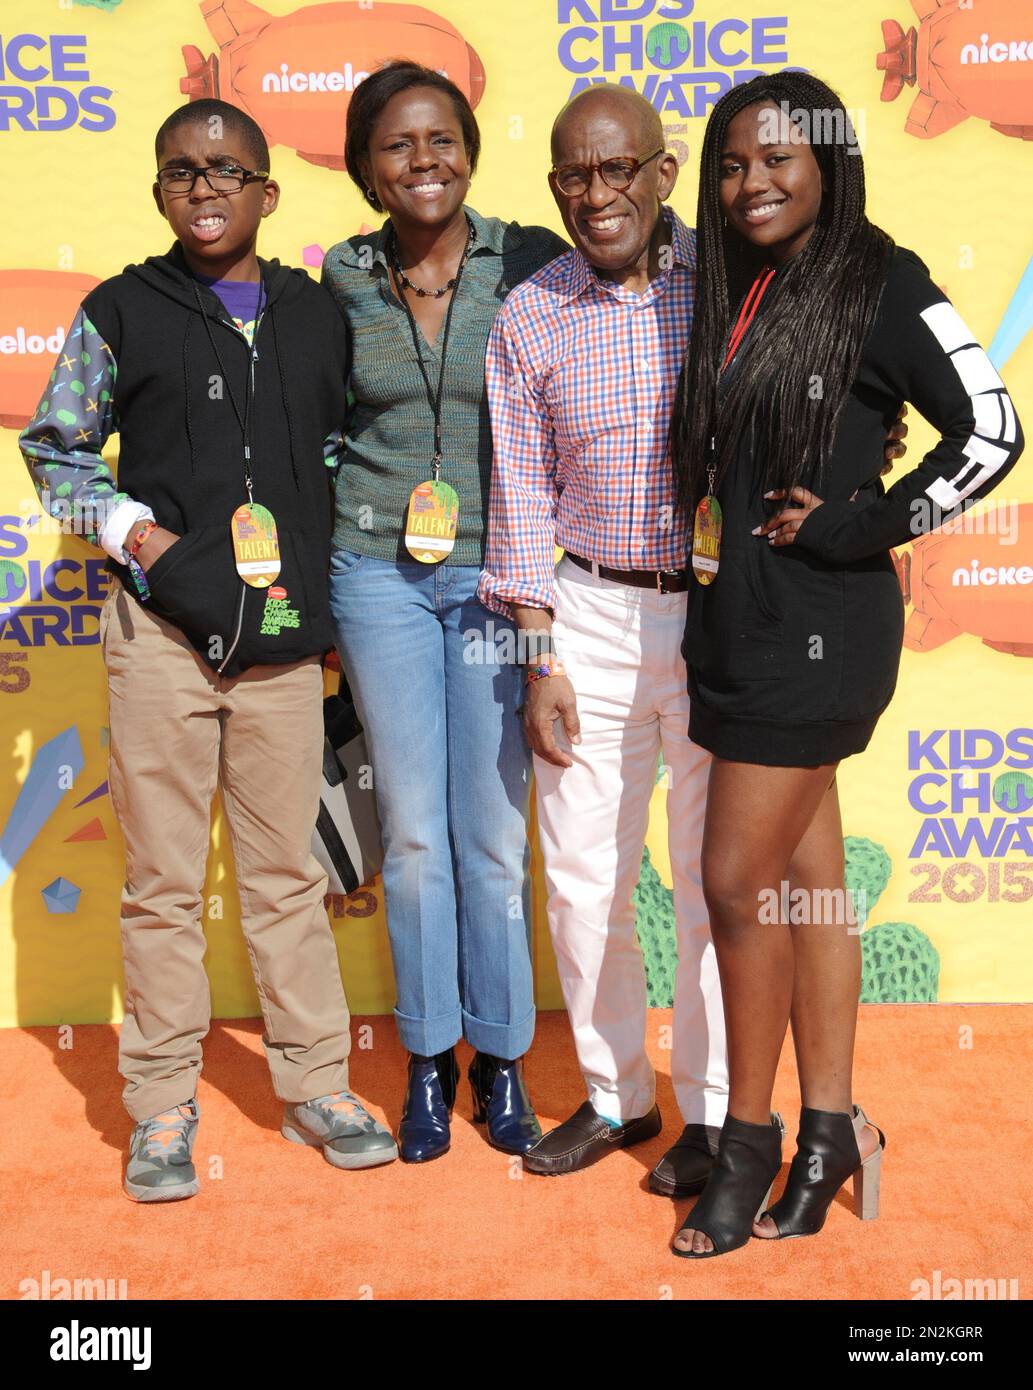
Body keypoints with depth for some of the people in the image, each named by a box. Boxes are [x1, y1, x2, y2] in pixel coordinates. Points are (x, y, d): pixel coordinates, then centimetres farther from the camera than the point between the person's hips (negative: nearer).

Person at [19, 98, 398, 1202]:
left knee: (288, 870, 9)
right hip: (162, 627, -2)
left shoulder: (316, 315, 11)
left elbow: (337, 448, 19)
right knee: (163, 879, 4)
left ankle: (315, 1086, 21)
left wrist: (317, 567, 7)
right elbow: (54, 447, 8)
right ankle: (162, 1107, 17)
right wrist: (132, 530, -6)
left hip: (284, 633, 2)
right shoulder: (120, 312, 4)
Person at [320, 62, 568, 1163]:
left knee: (494, 834, 4)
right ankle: (428, 1059, 25)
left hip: (496, 574, -1)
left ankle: (500, 1058, 24)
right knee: (413, 833, 7)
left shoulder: (531, 262, -2)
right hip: (379, 572, 2)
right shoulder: (343, 279, 5)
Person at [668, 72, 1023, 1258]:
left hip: (818, 623, -7)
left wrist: (855, 527, -13)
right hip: (736, 617, 7)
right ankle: (829, 1131, 22)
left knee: (740, 883, -4)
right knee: (808, 877, 12)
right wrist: (701, 539, 8)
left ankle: (751, 1137, 14)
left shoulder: (881, 283, -7)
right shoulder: (726, 296, 14)